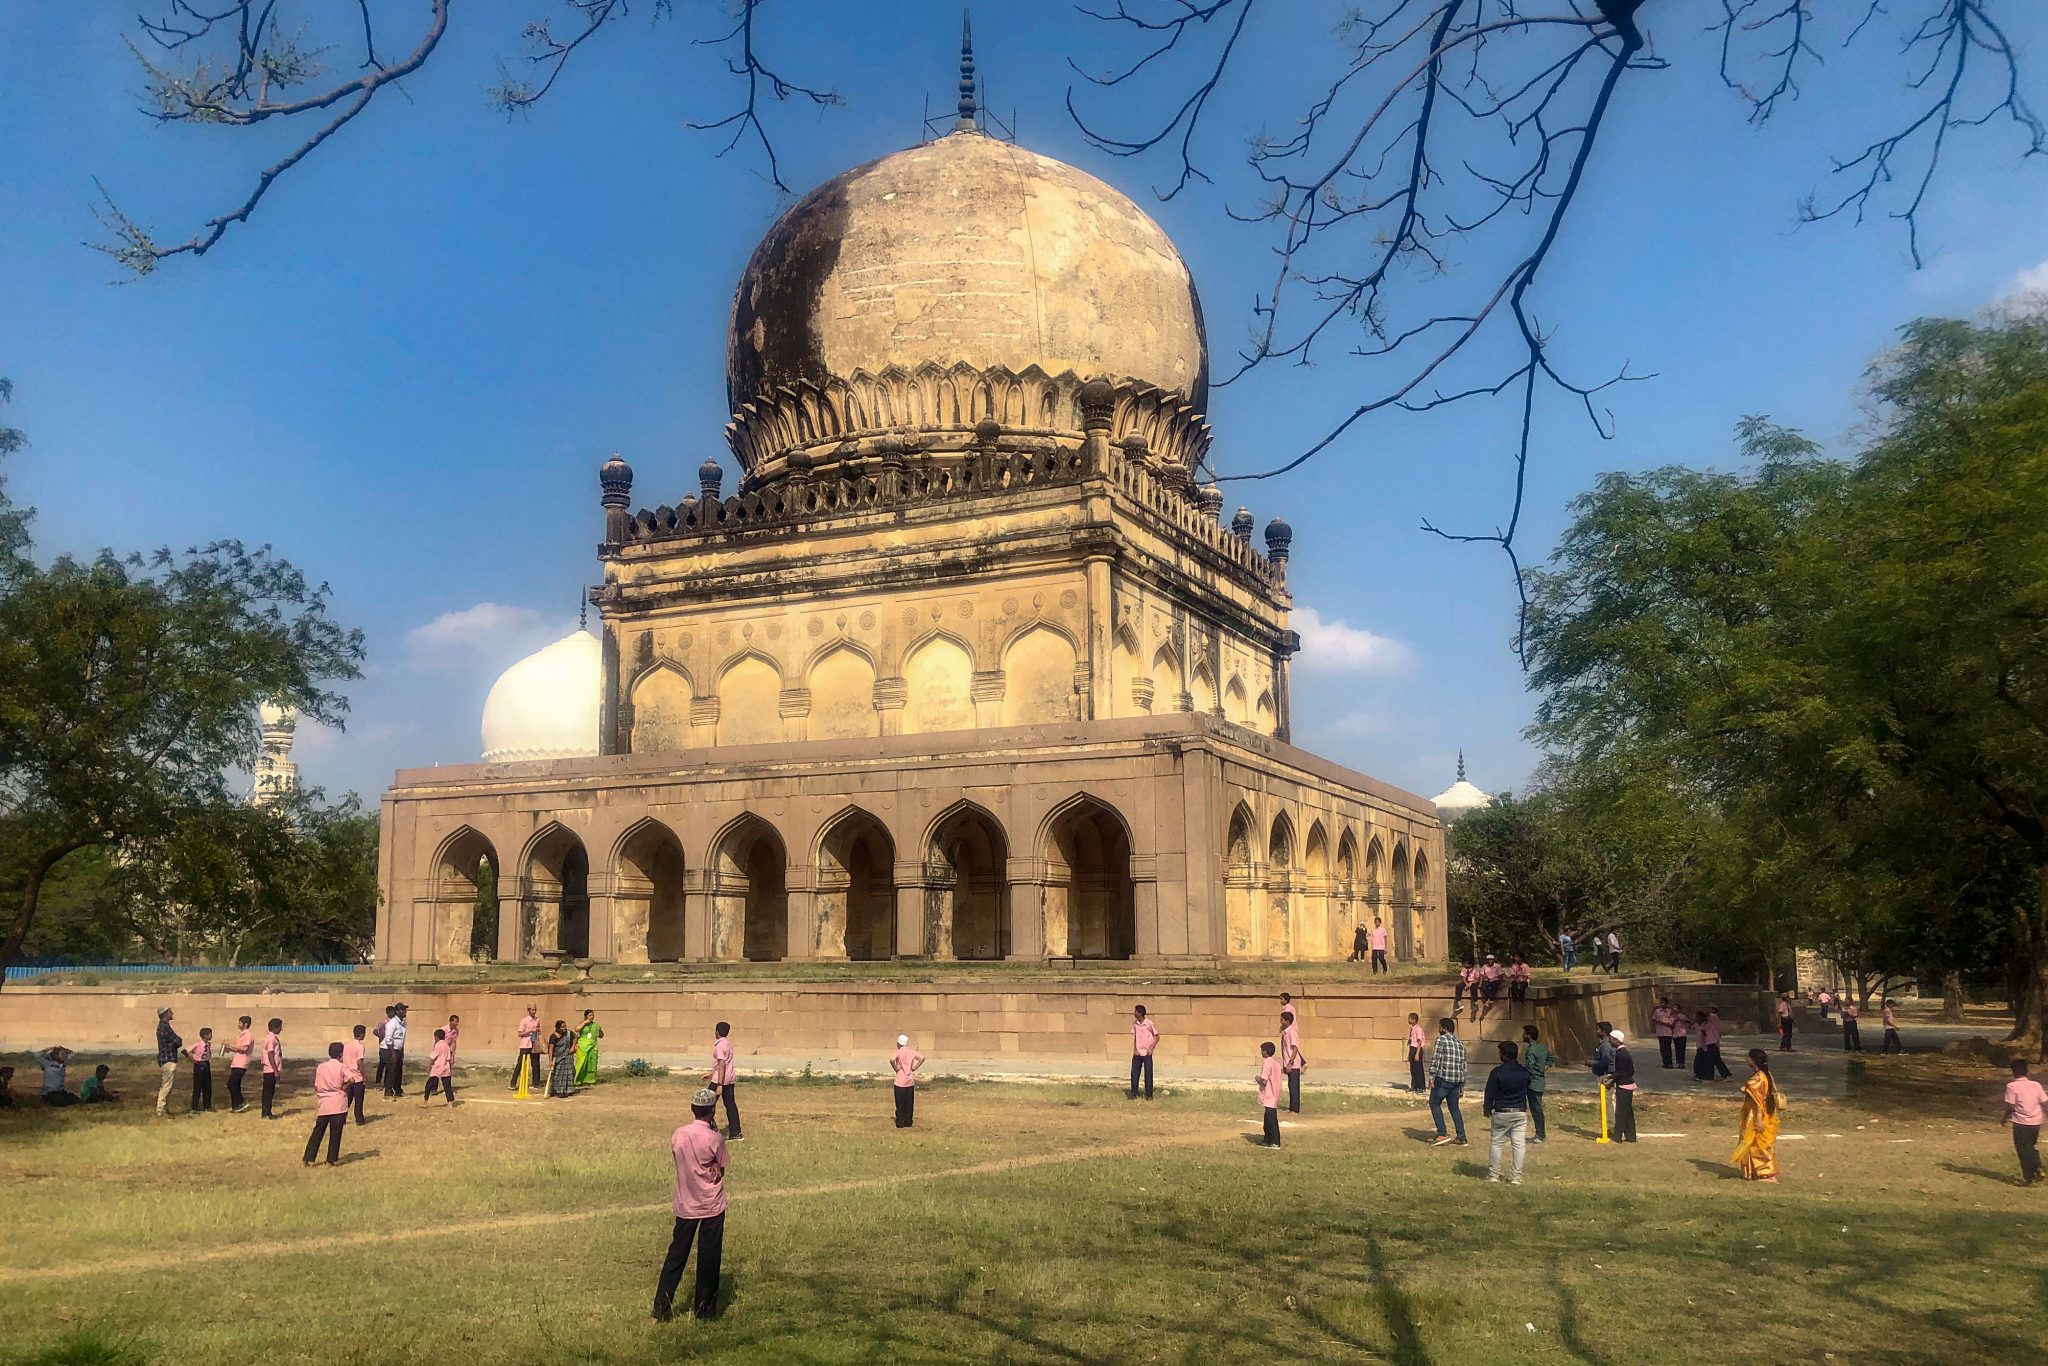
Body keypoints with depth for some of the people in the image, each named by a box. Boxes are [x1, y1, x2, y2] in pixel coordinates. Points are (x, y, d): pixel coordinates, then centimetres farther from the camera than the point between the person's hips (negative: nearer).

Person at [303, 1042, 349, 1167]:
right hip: (338, 1104, -3)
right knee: (335, 1133, 4)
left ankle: (309, 1158, 10)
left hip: (323, 1104, 3)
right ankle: (332, 1159, 8)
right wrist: (344, 1087, -3)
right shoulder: (342, 1067, -5)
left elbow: (316, 1087, 5)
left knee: (318, 1132, 11)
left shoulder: (321, 1067, 5)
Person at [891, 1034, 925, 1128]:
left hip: (900, 1082, -4)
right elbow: (922, 1057, -2)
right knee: (910, 1103, 11)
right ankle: (908, 1122, 14)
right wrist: (914, 1067, 2)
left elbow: (892, 1059, -28)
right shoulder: (912, 1052, 5)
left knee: (900, 1103, 3)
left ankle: (900, 1123, 3)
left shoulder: (898, 1052, -9)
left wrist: (896, 1068, -13)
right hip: (911, 1081, 4)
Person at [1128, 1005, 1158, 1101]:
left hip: (1147, 1053, -4)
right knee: (1134, 1074, 2)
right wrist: (1134, 1049, 0)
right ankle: (1134, 1094, 10)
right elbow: (1134, 1037, 11)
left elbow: (1157, 1037, -3)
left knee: (1148, 1074, 0)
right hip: (1137, 1053, 4)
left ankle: (1149, 1095, 7)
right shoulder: (1135, 1023, 4)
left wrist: (1151, 1048, -12)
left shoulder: (1149, 1024, -10)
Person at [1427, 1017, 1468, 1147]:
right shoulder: (1460, 1043, 18)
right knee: (1454, 1107, 14)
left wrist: (1432, 1075, -14)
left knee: (1434, 1103, 4)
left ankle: (1442, 1134, -4)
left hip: (1443, 1078, -7)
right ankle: (1461, 1137, 11)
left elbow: (1436, 1058, -14)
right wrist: (1462, 1085, 21)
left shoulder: (1441, 1039, -3)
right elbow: (1463, 1065, 18)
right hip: (1457, 1080, 7)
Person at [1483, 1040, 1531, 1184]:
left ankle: (1493, 1175, 13)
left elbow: (1490, 1093, -6)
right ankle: (1516, 1177, 6)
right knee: (1519, 1145, 5)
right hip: (1520, 1113, 3)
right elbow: (1528, 1092, 13)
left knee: (1497, 1144, 8)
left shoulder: (1497, 1072, -13)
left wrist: (1487, 1109, 9)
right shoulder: (1524, 1072, 2)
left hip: (1501, 1113, -3)